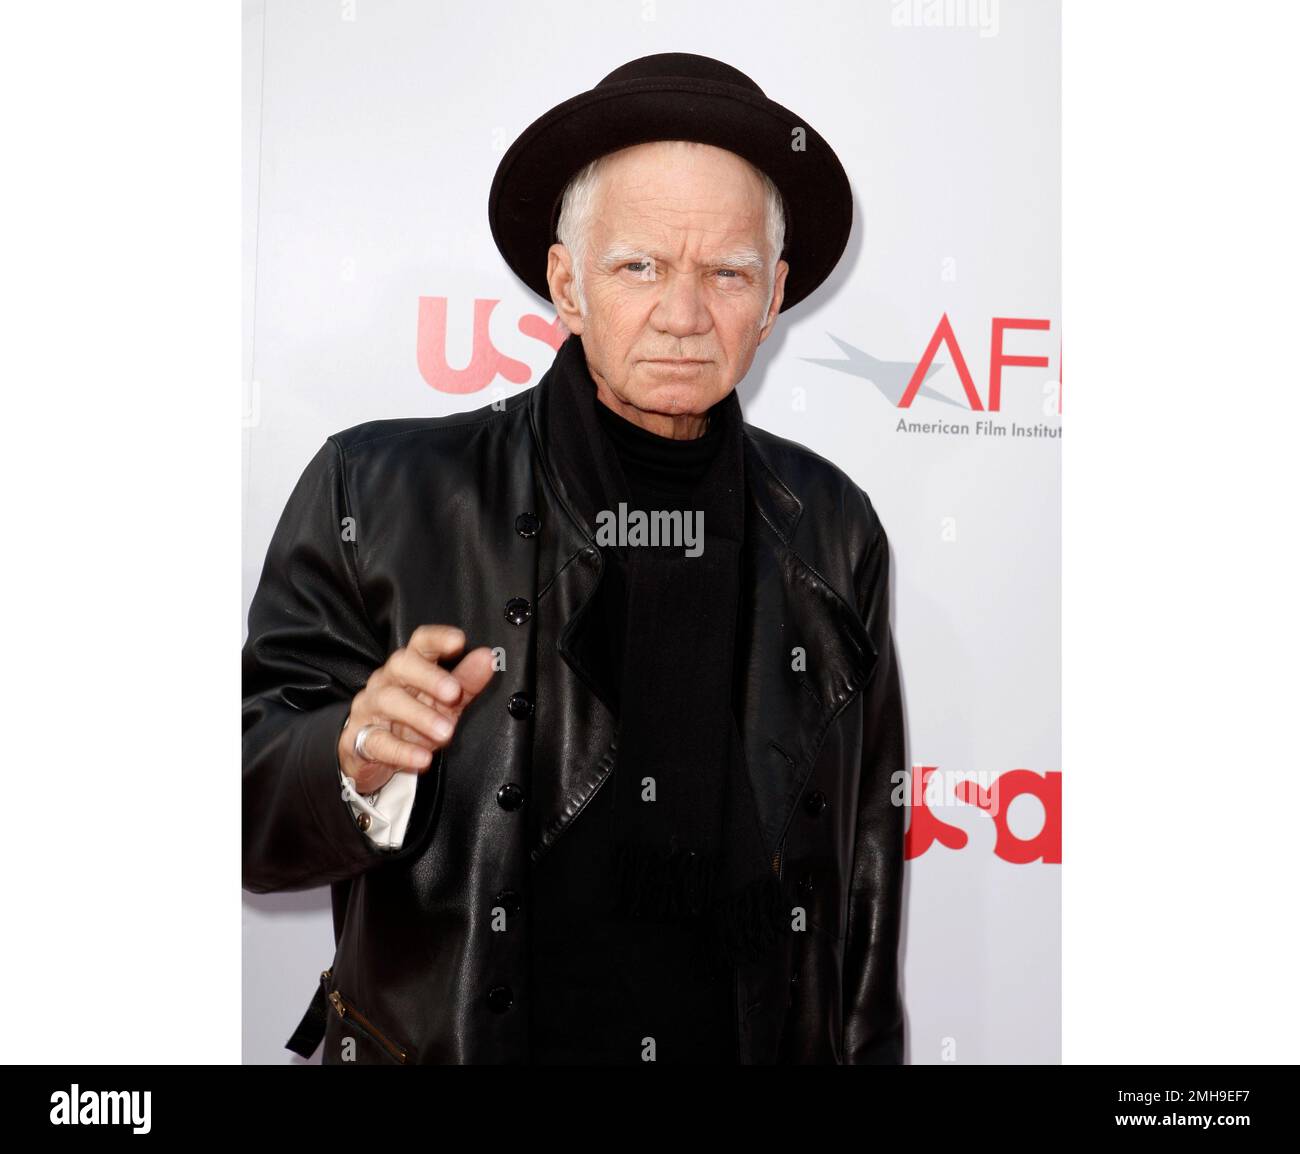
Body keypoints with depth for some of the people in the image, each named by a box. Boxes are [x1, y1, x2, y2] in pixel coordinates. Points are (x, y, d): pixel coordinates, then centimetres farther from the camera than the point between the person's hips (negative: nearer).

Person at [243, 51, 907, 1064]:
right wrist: (359, 763, -32)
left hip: (758, 1046, 3)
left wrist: (866, 1048, 9)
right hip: (438, 1040, -2)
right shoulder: (380, 495, -13)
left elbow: (864, 842, 6)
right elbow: (254, 812, -12)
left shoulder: (832, 529, -3)